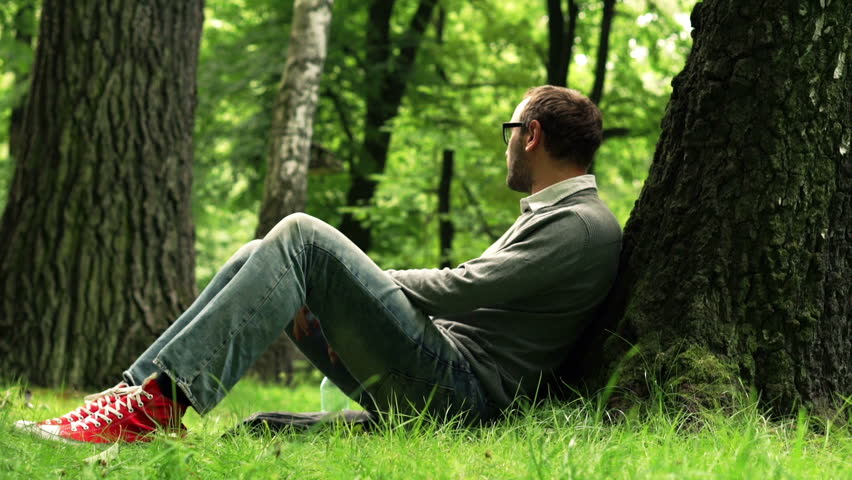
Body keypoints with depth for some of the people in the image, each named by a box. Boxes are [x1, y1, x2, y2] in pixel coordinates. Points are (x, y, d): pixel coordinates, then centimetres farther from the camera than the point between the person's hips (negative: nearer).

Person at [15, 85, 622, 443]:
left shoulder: (582, 225, -6)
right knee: (263, 256, 4)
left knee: (303, 238, -21)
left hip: (462, 392, -10)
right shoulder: (546, 215, 28)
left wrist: (347, 278, -3)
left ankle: (159, 404, -28)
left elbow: (465, 287, -14)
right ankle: (139, 387, -8)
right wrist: (333, 294, 11)